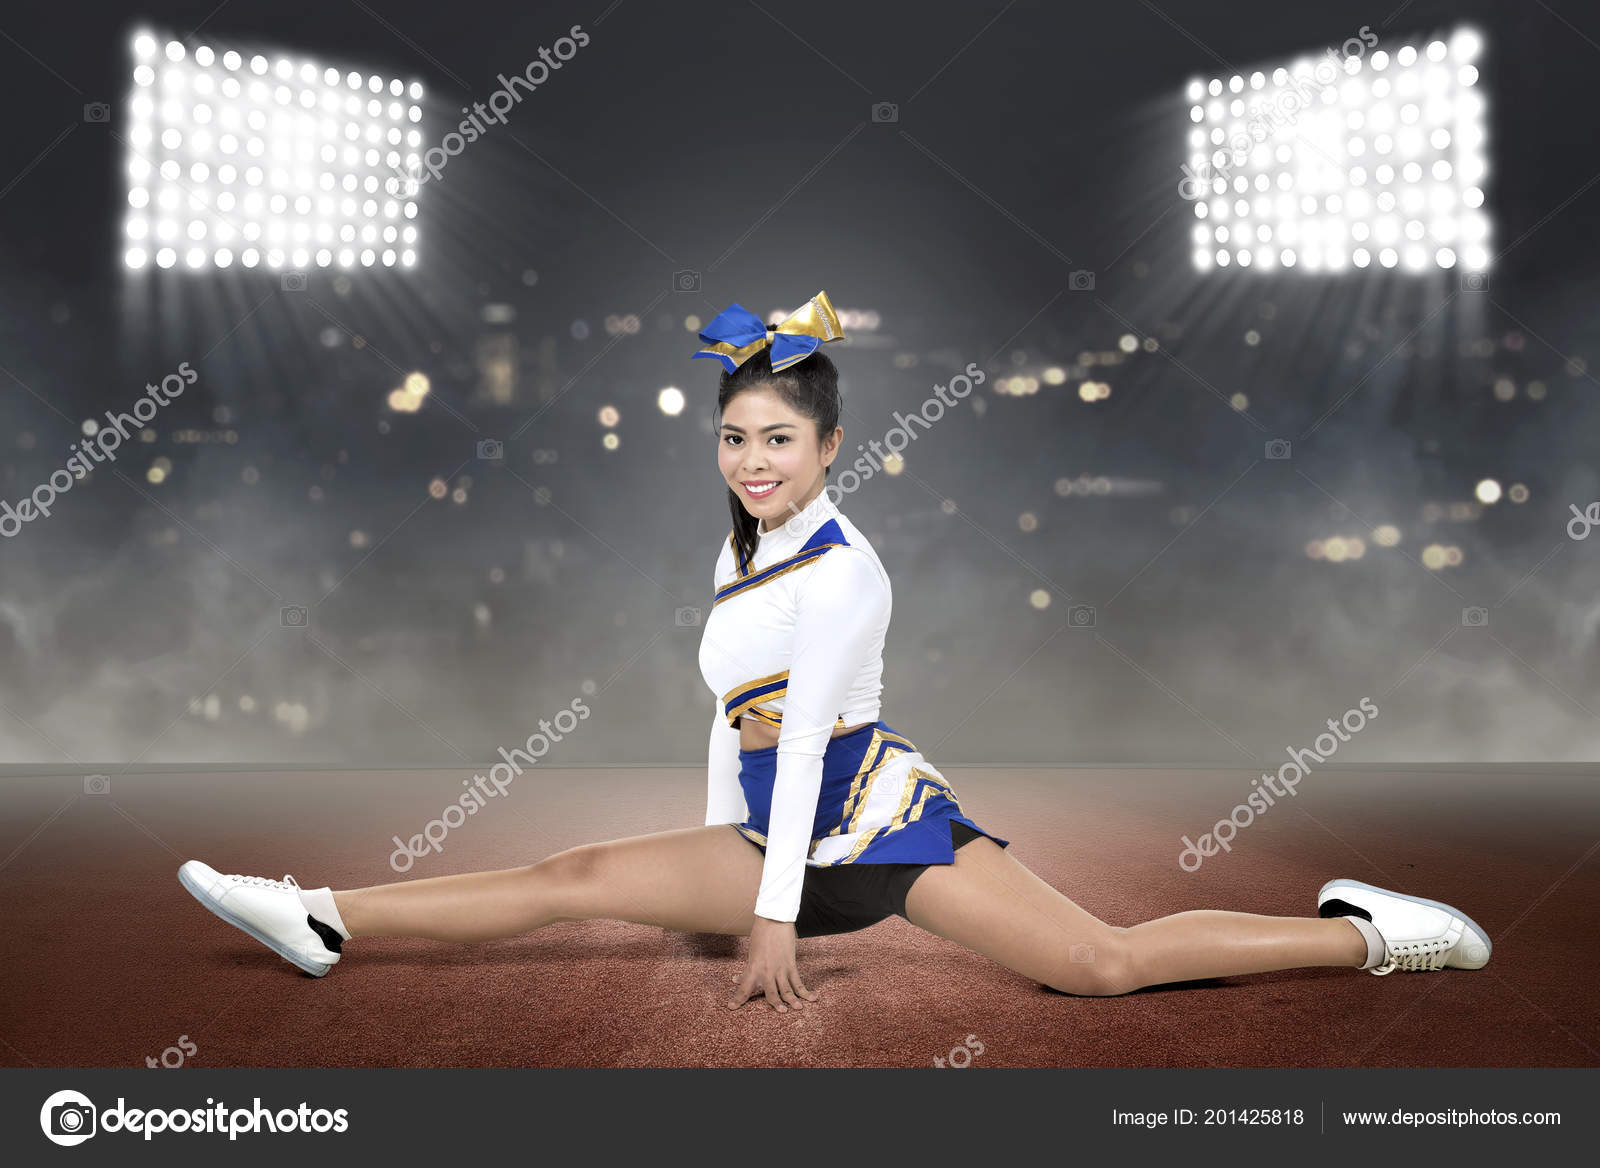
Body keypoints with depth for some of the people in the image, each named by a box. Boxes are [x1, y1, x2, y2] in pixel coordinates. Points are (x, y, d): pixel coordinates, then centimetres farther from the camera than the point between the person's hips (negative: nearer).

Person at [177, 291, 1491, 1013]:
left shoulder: (843, 569, -16)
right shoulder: (738, 557, 10)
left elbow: (804, 735, -19)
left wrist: (773, 914, -18)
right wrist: (718, 863, 15)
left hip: (877, 816, -7)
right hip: (777, 833, 7)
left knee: (1105, 964, -14)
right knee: (572, 879, -3)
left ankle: (1366, 930, -2)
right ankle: (323, 921, 2)